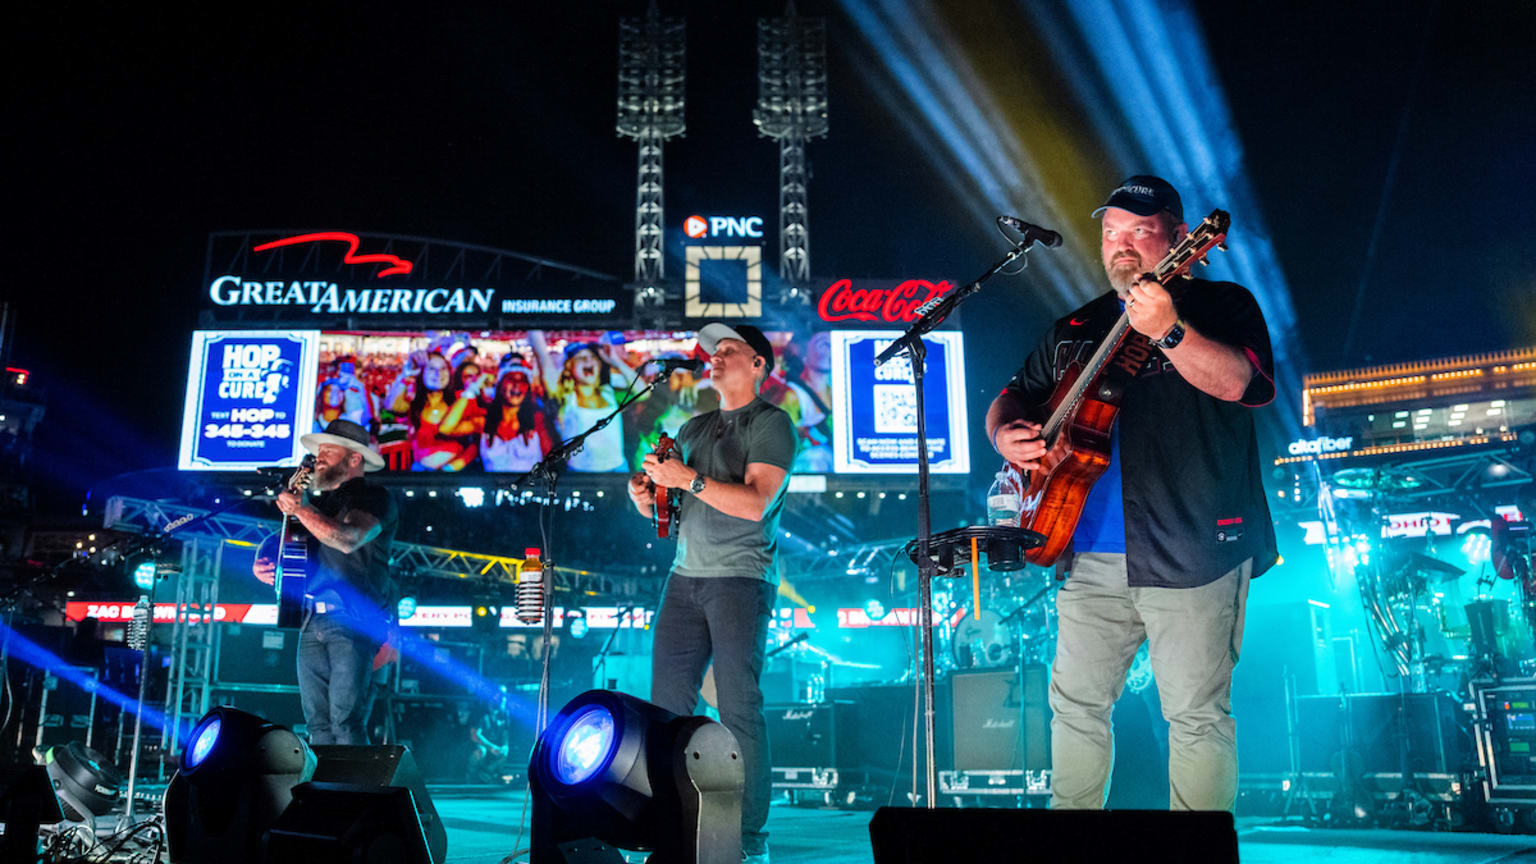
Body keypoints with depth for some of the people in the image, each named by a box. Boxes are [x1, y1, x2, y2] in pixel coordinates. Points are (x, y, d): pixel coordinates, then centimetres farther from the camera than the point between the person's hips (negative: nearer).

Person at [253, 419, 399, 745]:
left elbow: (349, 539, -18)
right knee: (318, 721, 5)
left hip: (354, 622, -7)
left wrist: (300, 509, -15)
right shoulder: (318, 503, 24)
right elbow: (281, 538, 24)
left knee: (346, 720, -14)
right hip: (312, 622, 8)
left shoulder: (373, 497, 0)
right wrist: (263, 561, 2)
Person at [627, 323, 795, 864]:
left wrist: (689, 479, -17)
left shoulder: (770, 423, -1)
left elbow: (755, 503, -15)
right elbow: (664, 505, 23)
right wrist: (643, 492, 1)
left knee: (739, 707, -7)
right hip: (686, 576, 7)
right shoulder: (694, 429, 20)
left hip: (740, 578, -6)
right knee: (668, 701, 2)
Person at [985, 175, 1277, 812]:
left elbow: (1238, 383, -16)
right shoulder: (1075, 330, 18)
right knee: (1075, 703, 8)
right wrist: (1006, 434, 1)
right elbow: (1013, 399, 23)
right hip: (1090, 554, 5)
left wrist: (1169, 331, -31)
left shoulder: (1220, 305, 3)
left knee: (1196, 713, -1)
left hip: (1191, 551, -4)